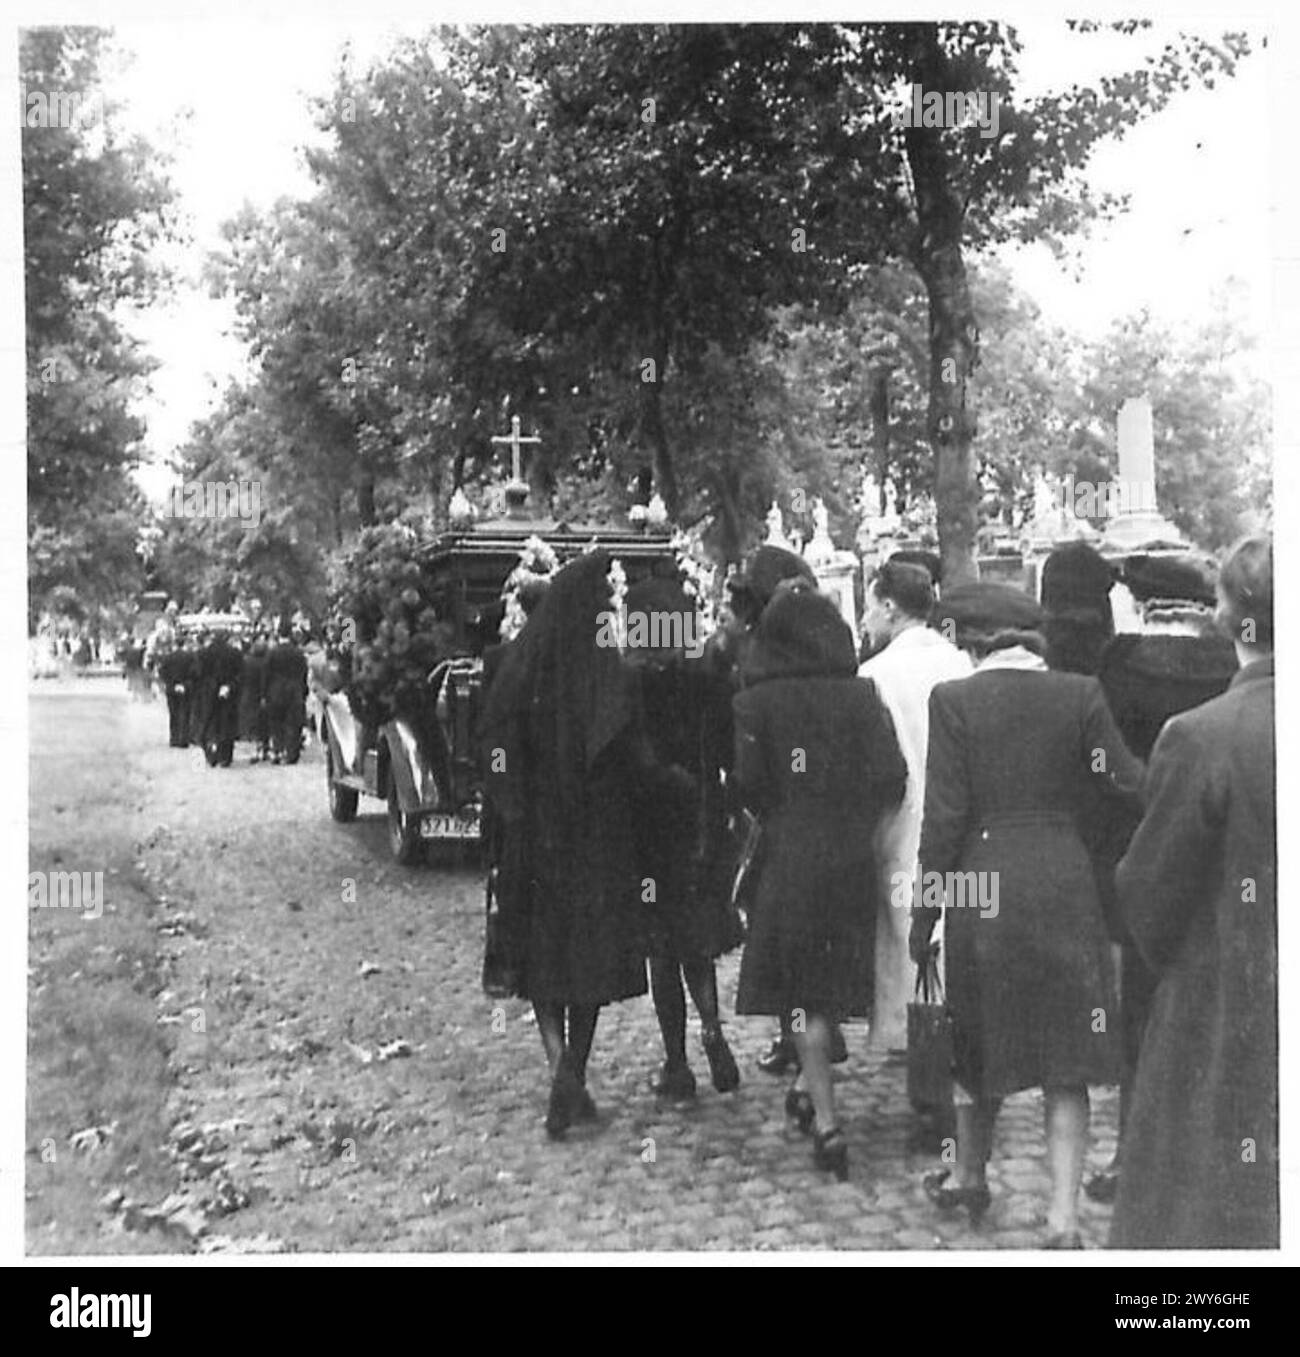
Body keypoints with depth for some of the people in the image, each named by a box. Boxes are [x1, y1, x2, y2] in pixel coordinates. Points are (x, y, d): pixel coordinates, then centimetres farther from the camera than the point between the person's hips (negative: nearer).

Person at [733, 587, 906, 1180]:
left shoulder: (756, 702, -8)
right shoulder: (861, 697, -3)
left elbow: (748, 783, -11)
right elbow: (892, 779, -8)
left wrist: (777, 817, 8)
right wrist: (855, 817, 9)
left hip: (788, 857, -2)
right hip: (852, 858, 3)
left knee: (800, 991, 6)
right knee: (835, 979, 18)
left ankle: (826, 1122, 1)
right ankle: (811, 1088, 33)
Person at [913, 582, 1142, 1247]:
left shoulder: (954, 699, -7)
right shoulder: (1080, 694, -3)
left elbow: (943, 814, -8)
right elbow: (1127, 783, 0)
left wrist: (924, 914, 0)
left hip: (983, 888, -1)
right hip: (1065, 886, 1)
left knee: (980, 1036, 18)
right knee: (1065, 1058, 7)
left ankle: (971, 1177, 37)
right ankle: (1063, 1216, 1)